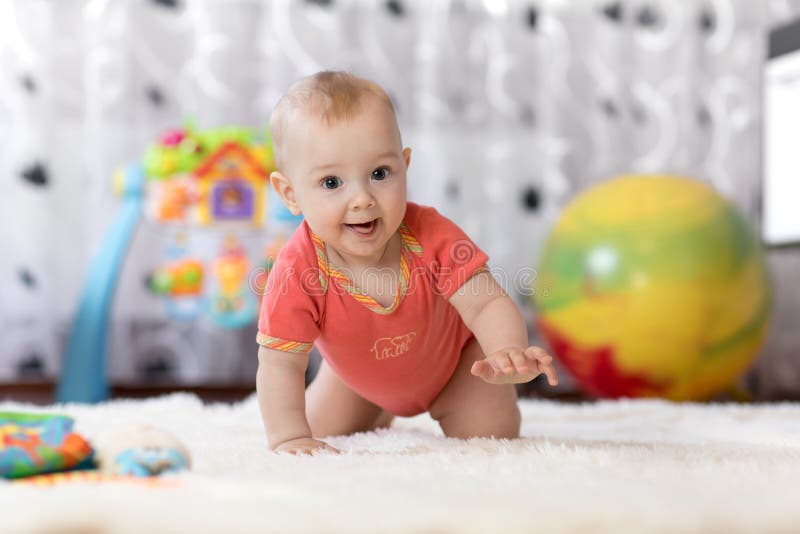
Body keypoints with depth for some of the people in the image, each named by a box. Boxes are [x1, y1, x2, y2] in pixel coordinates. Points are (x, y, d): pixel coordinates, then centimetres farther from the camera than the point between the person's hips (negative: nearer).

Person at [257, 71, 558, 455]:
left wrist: (508, 352, -61)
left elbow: (487, 304, -40)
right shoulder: (298, 270, -38)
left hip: (454, 356, -1)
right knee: (322, 433, 8)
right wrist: (289, 438, -48)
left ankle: (445, 408, 26)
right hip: (359, 377, 1)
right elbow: (280, 364, -36)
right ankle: (378, 415, 41)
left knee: (491, 434, -10)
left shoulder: (431, 236, -37)